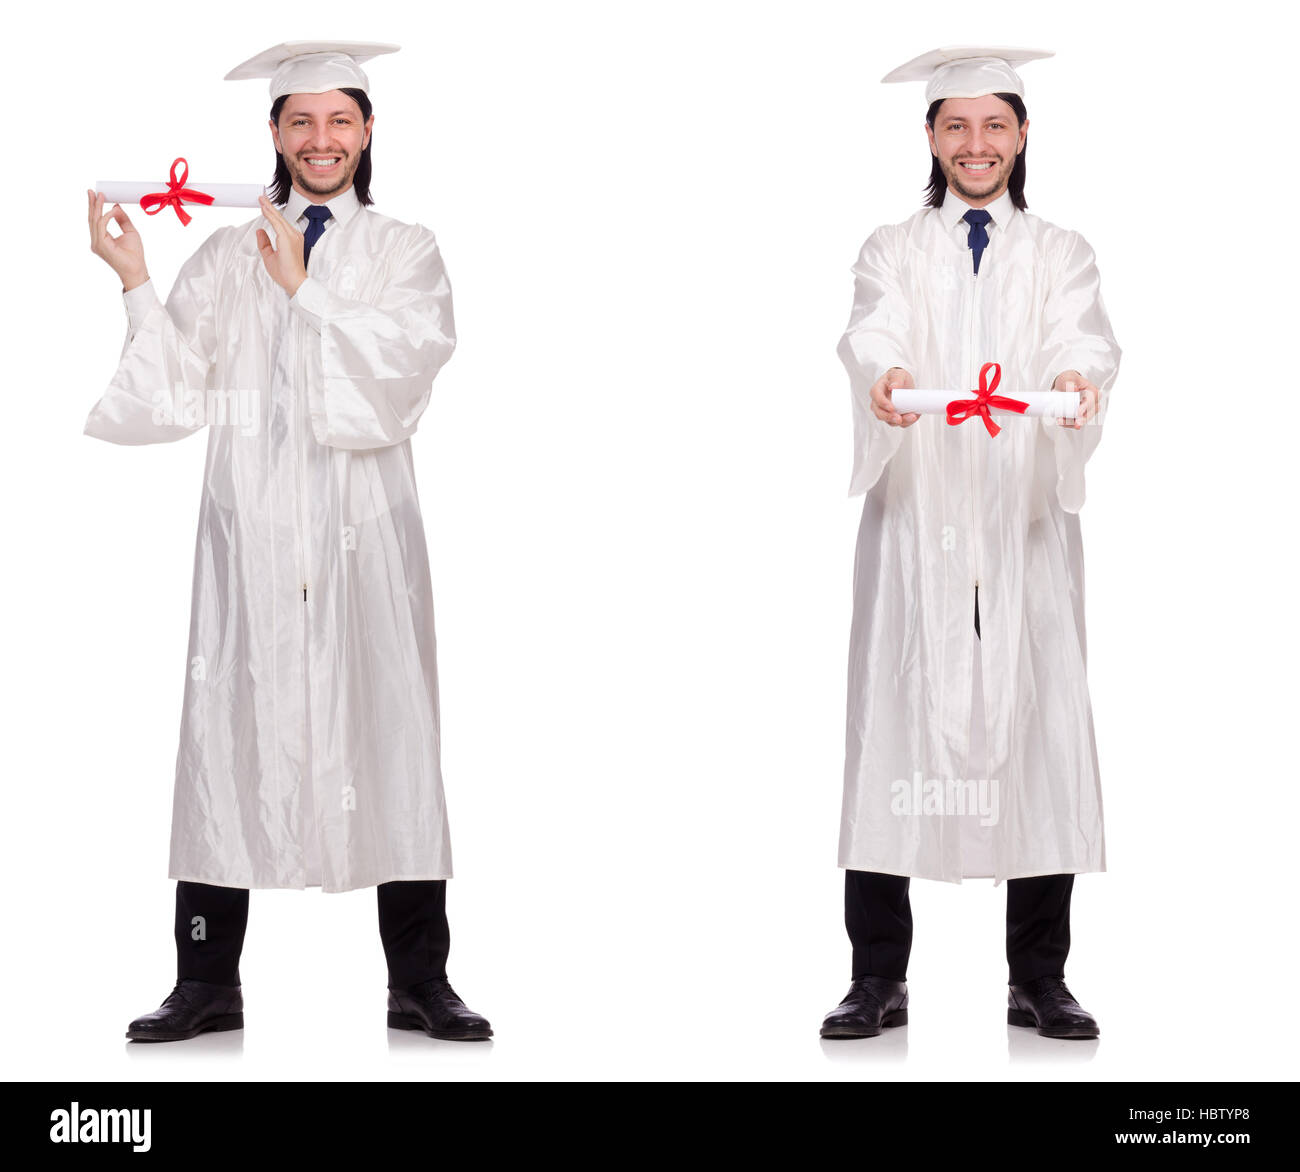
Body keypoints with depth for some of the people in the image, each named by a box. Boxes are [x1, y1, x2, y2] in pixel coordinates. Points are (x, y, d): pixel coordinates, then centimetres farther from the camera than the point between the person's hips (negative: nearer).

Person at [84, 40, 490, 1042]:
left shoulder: (406, 253, 11)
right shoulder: (226, 257, 13)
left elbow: (405, 366, -6)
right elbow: (175, 394, 3)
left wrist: (306, 293, -8)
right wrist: (136, 282, -6)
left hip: (365, 534, 0)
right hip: (252, 531, 1)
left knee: (388, 734, -1)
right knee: (233, 734, -2)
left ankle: (418, 981, 6)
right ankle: (208, 985, 5)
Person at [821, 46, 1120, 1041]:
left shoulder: (1060, 254, 14)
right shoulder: (894, 251, 12)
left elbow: (1083, 333, -8)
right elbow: (873, 328, -10)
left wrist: (1079, 375, -32)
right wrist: (883, 375, -34)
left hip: (1027, 524, 1)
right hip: (917, 520, 0)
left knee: (1035, 724, -2)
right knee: (899, 724, -5)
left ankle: (1039, 980, 7)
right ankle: (879, 979, 1)